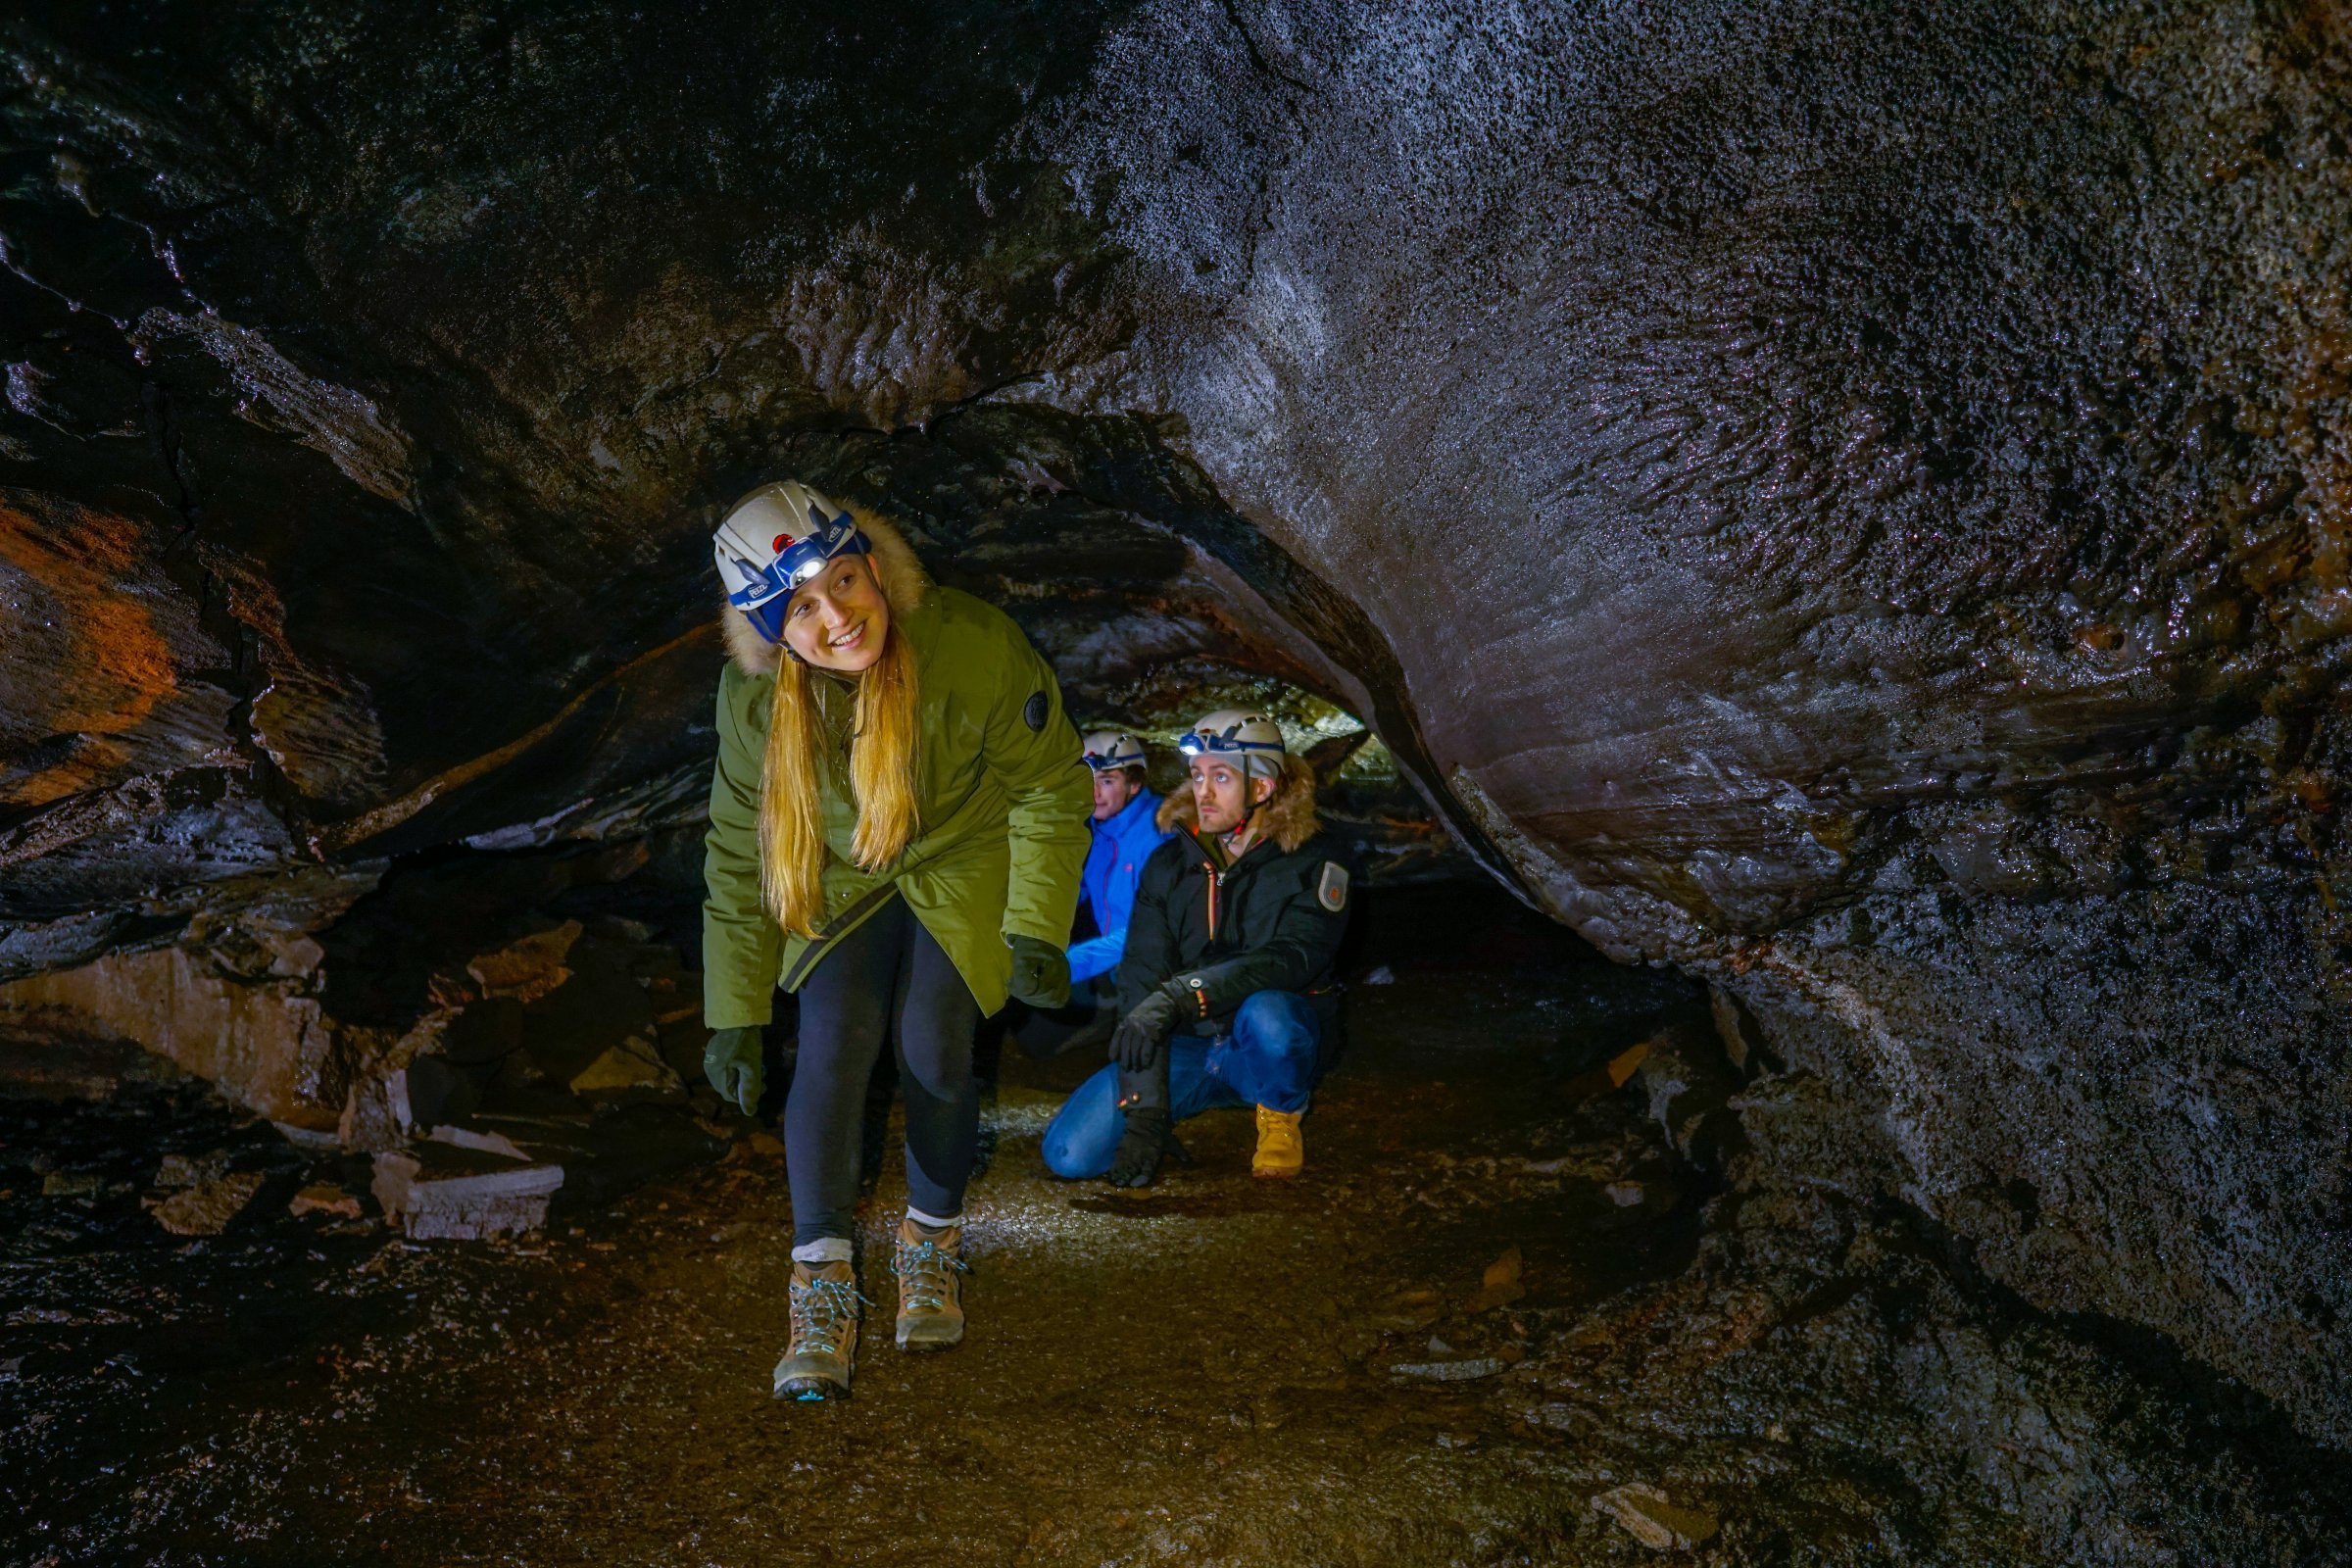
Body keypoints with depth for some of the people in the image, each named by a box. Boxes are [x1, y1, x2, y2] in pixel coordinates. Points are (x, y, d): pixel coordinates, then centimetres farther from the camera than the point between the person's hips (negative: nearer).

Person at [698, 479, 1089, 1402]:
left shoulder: (976, 649, -30)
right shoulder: (754, 695, -21)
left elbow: (1049, 790, -13)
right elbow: (739, 855, -8)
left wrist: (1036, 932, -15)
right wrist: (734, 1014, -6)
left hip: (962, 871, -2)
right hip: (842, 881, 2)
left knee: (933, 1055, -13)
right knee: (831, 1047, -17)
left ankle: (931, 1246, 14)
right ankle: (822, 1286, -8)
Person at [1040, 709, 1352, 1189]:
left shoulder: (1311, 861, -9)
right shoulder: (1168, 864, 0)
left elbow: (1292, 958, -26)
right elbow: (1140, 981, -8)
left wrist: (1180, 995, -39)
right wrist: (1145, 1114, -17)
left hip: (1270, 1054, -2)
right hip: (1186, 1048, 2)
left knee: (1267, 1014, -39)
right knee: (1068, 1151, -16)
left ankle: (1282, 1120, -6)